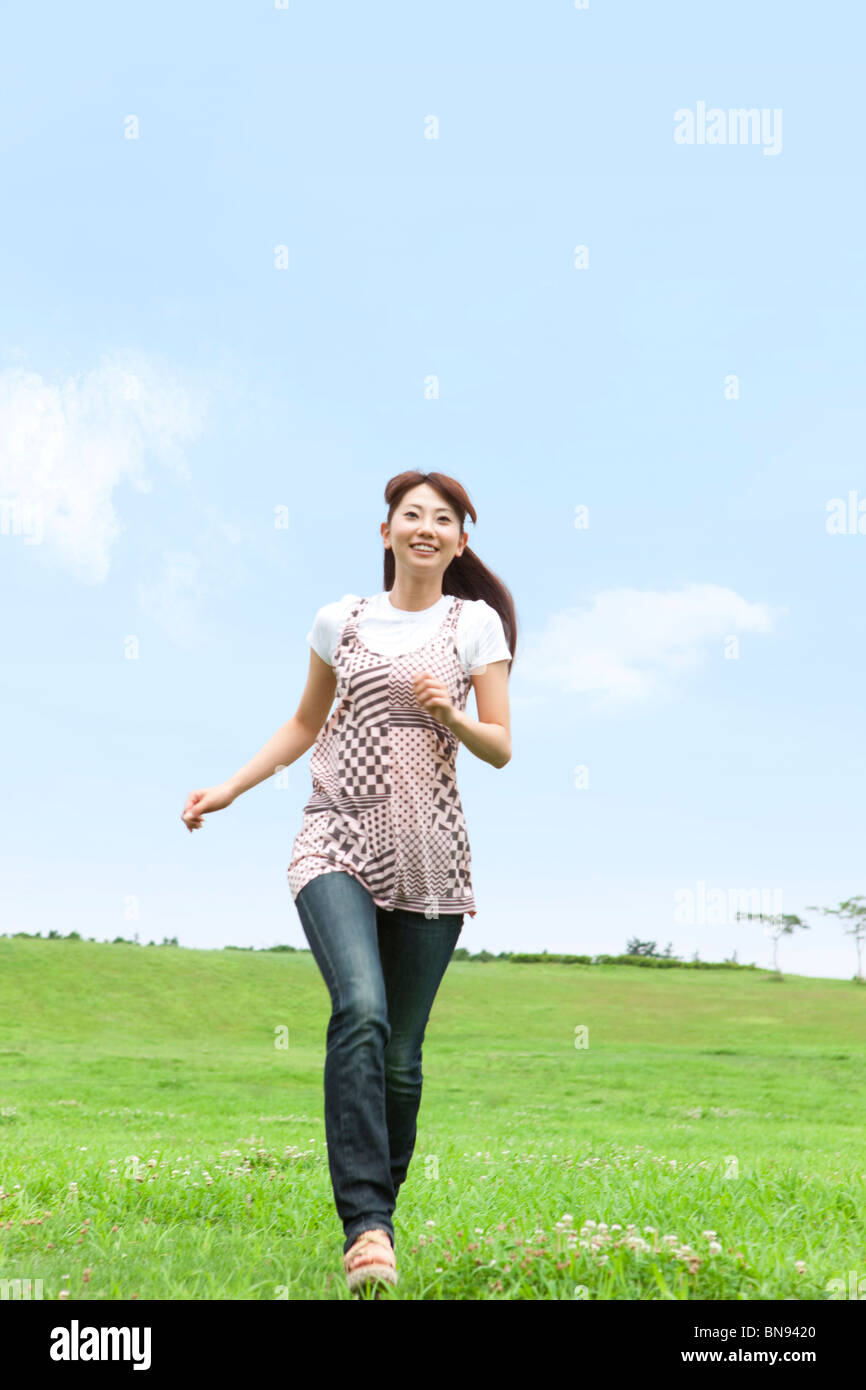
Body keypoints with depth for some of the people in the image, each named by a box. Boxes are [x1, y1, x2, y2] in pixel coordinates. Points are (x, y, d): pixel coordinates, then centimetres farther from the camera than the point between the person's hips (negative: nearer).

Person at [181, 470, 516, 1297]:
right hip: (338, 841, 0)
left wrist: (448, 714, -15)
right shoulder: (341, 619, 10)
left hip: (429, 855, 0)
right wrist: (230, 788, 12)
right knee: (361, 1011, -24)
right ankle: (365, 1226, -24)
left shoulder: (476, 623, 6)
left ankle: (379, 1206, 23)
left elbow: (500, 749, 5)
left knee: (402, 1052, 2)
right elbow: (306, 722, 21)